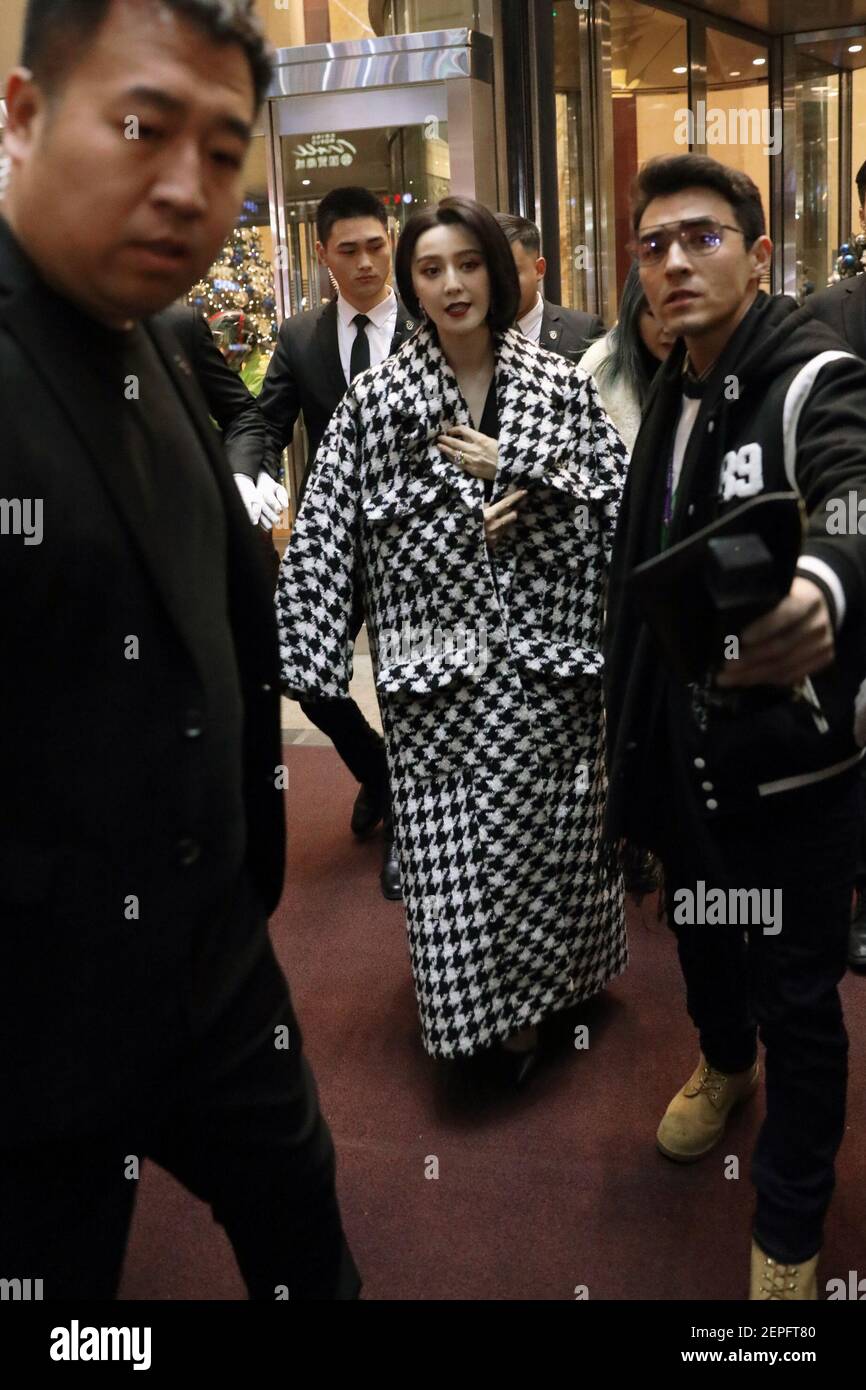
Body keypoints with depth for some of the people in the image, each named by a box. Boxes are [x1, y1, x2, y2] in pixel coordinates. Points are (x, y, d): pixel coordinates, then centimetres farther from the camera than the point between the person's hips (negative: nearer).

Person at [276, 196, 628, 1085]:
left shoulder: (562, 387, 5)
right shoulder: (375, 400, 1)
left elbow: (619, 503, 0)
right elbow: (323, 537, -3)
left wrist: (513, 469, -11)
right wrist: (303, 660, -8)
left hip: (549, 657, 1)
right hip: (439, 673, -1)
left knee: (550, 839, 9)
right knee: (450, 853, 2)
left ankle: (538, 993, 32)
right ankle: (480, 1012, 22)